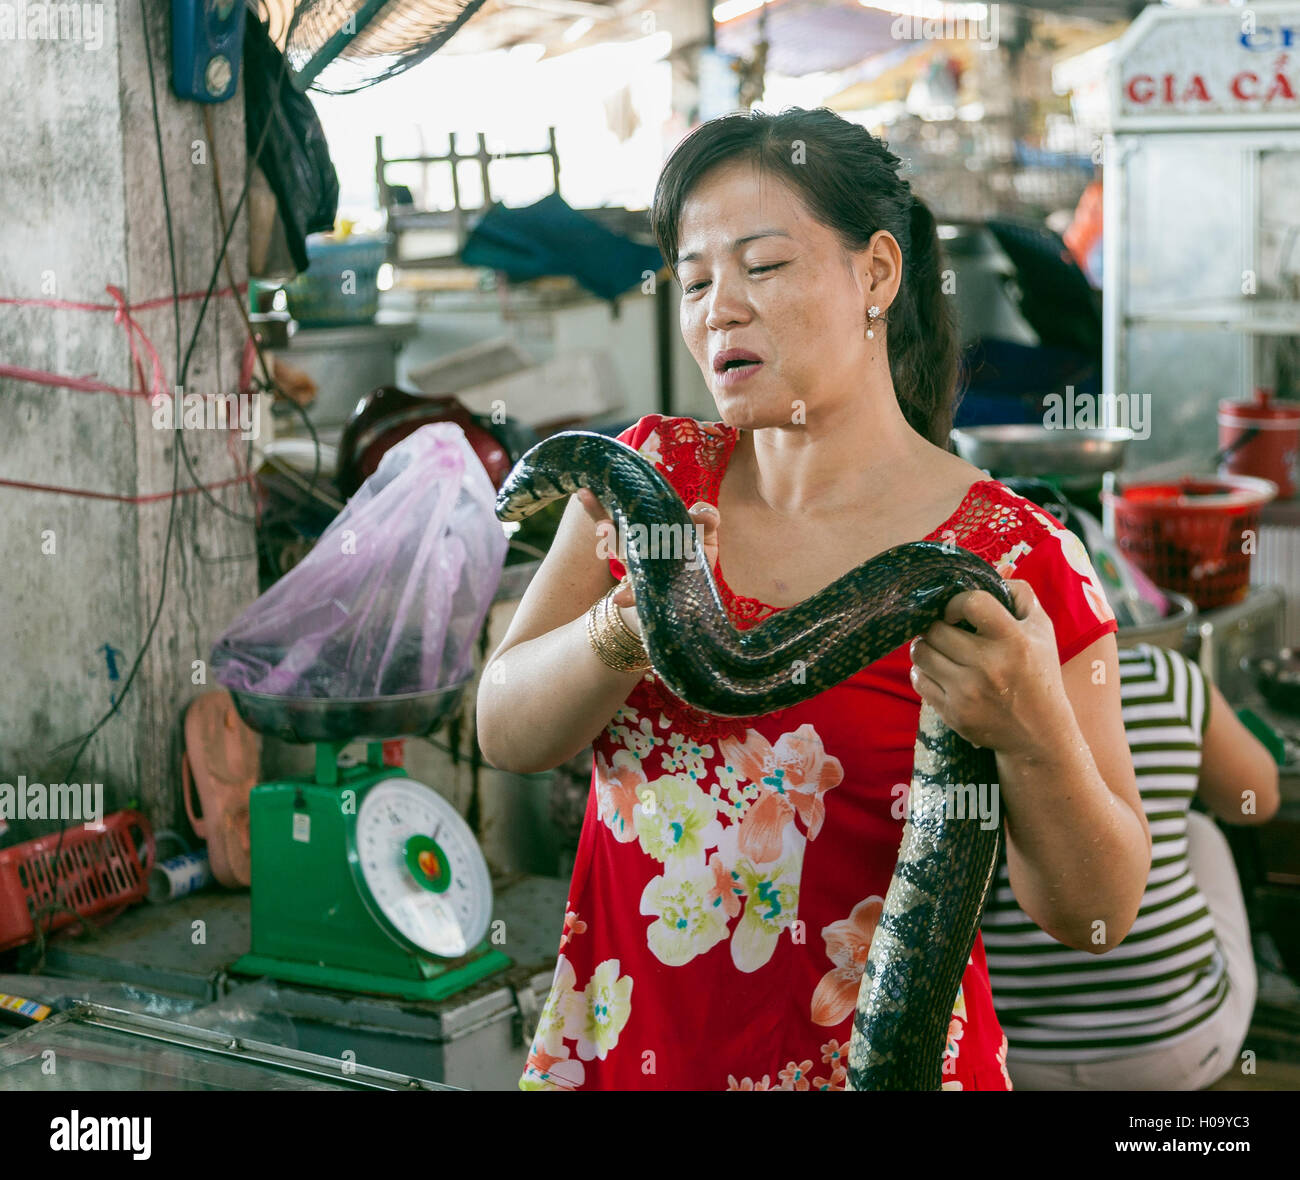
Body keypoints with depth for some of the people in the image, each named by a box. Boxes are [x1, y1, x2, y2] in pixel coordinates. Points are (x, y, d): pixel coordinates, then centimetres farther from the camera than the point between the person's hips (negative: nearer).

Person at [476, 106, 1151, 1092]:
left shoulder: (1019, 561, -13)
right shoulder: (653, 471, -1)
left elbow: (1097, 915, -11)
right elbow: (505, 732, -7)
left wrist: (1036, 737, -29)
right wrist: (628, 628, -26)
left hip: (869, 1063, -3)